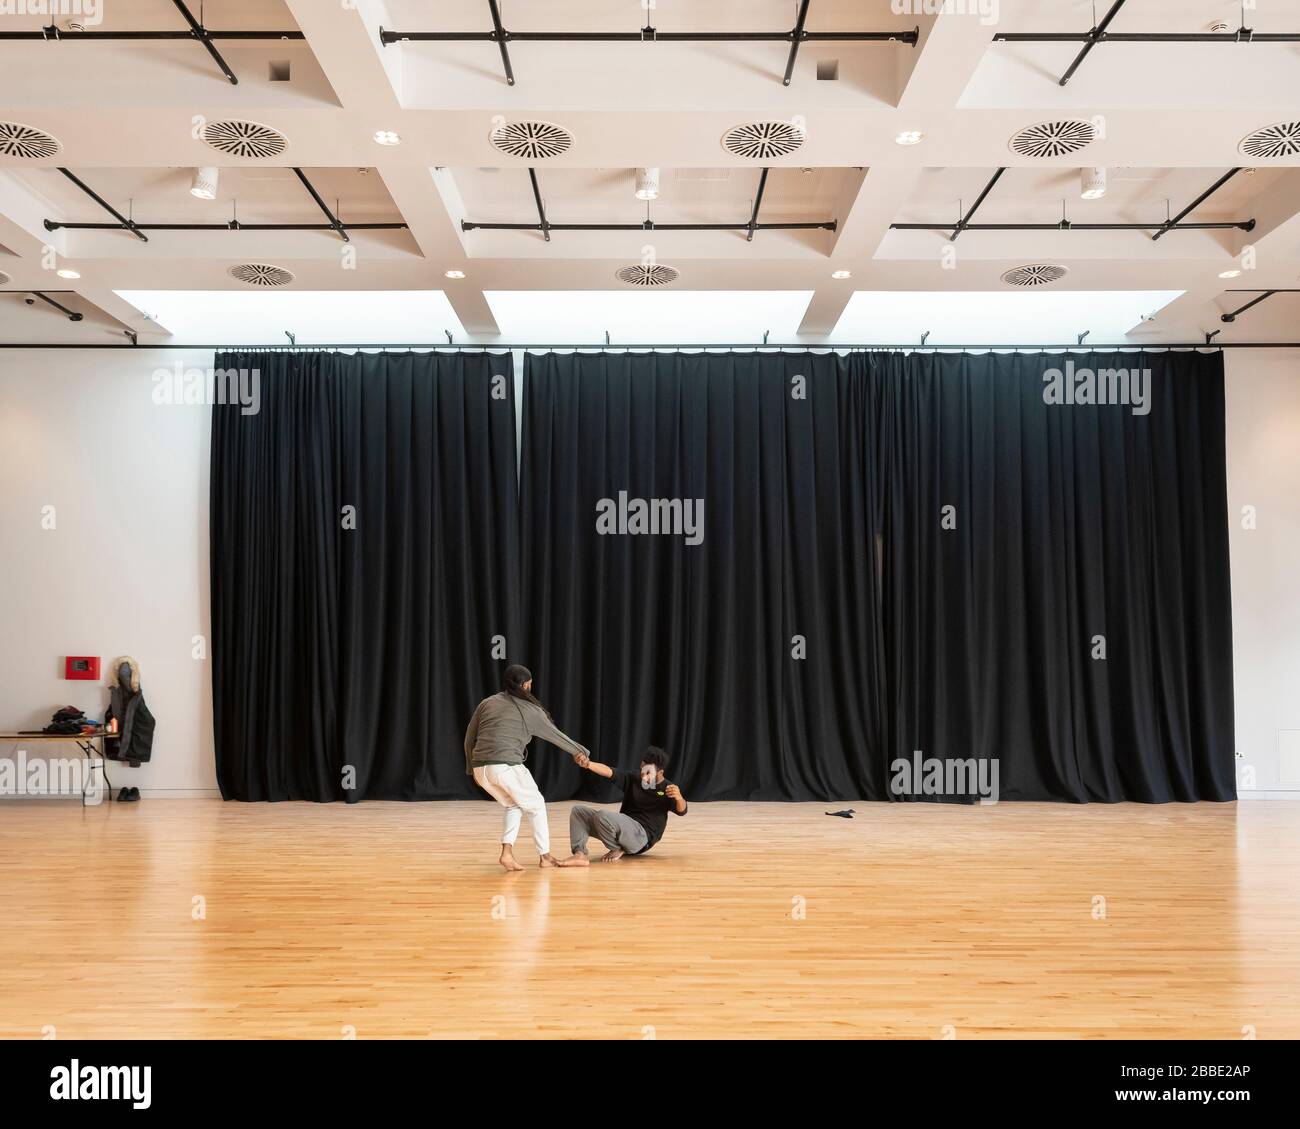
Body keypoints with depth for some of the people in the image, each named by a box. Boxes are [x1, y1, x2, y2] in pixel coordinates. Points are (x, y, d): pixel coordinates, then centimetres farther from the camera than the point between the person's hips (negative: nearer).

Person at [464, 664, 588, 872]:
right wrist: (580, 751, 26)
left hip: (481, 769, 5)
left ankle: (507, 853, 9)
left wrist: (472, 769, 27)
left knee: (514, 806, 24)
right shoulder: (529, 710, 4)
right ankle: (545, 856, 23)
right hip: (506, 767, -5)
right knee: (535, 806, 17)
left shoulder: (487, 703, 16)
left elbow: (469, 739, 17)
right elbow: (555, 735, 14)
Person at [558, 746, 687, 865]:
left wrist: (679, 797, -44)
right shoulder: (633, 779, 8)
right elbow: (609, 772, -6)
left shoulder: (666, 790, -4)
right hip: (622, 829, 7)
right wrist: (588, 764, -25)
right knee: (578, 810, -3)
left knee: (603, 815, -30)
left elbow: (681, 811, -19)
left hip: (642, 836, -7)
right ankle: (580, 854, -20)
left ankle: (617, 849, -5)